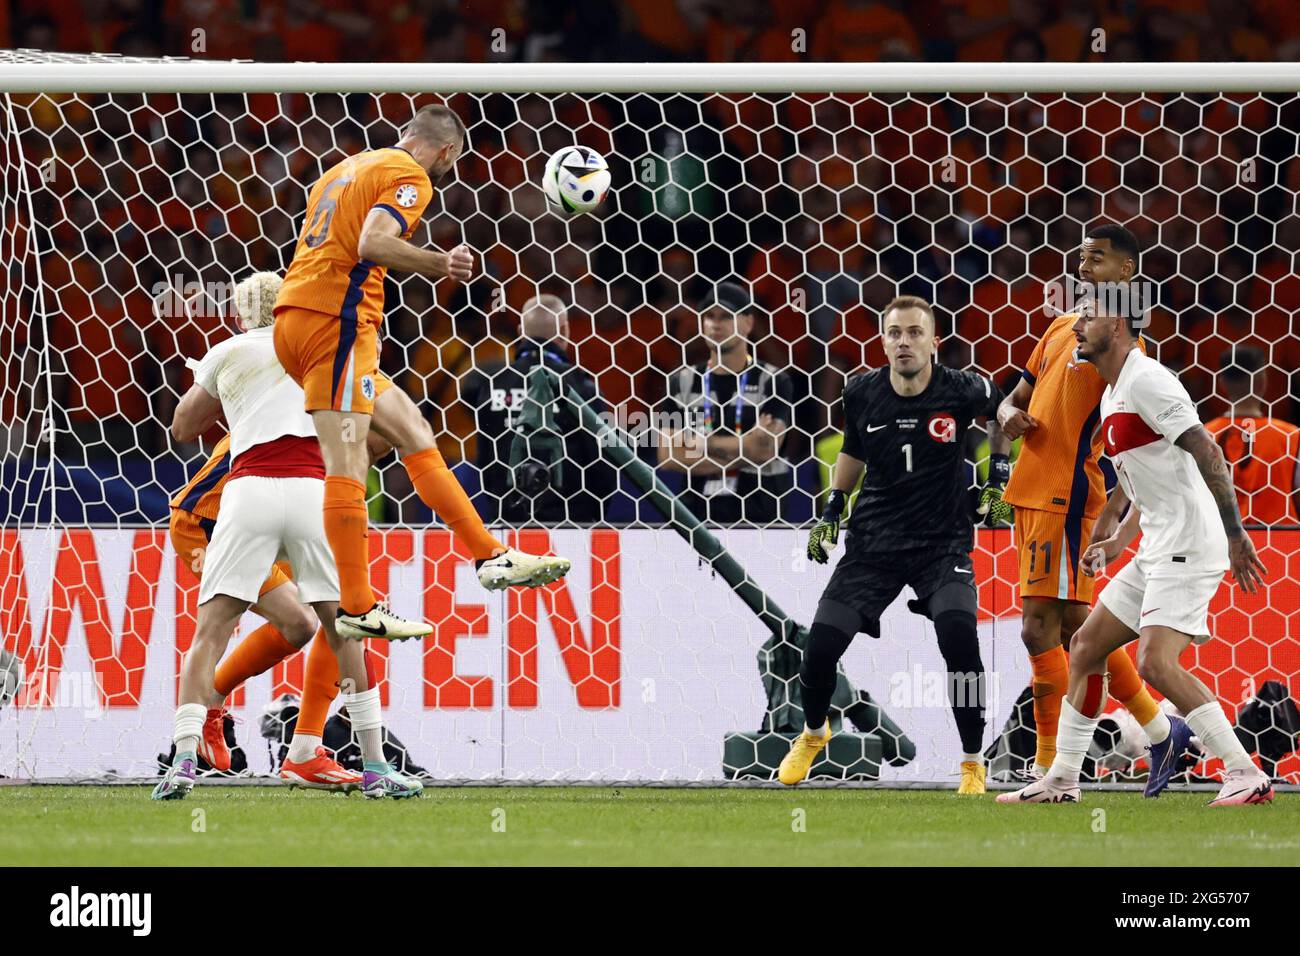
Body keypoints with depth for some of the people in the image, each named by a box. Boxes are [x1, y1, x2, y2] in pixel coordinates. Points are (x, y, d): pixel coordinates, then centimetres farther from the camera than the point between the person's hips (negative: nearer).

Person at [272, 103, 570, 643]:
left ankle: (492, 559, 14)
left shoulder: (349, 168, 23)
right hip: (336, 320, -10)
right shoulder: (409, 177, -5)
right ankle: (357, 610, -11)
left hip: (295, 319, 10)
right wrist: (439, 265, -33)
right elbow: (373, 243, -23)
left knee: (414, 434, 13)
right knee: (346, 468, -9)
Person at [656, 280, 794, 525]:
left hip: (758, 517, -3)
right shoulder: (683, 383, 10)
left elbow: (766, 450, -11)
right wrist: (741, 449, -8)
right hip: (698, 518, 3)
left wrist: (698, 442, -6)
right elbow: (668, 456, 0)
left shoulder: (773, 382, 1)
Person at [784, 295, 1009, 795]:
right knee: (820, 647, -6)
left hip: (943, 542, -2)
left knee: (959, 636, -28)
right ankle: (813, 734, 30)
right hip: (873, 541, 3)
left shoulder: (962, 391, -12)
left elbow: (1000, 411, 13)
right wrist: (832, 508, 11)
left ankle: (973, 763, -10)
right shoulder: (862, 393, -5)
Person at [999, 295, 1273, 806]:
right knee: (1086, 647, 12)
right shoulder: (1113, 395, 19)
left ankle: (1246, 775, -18)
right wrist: (1119, 541, 25)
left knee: (1156, 663, -21)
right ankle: (1061, 780, 20)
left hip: (1188, 547, -10)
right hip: (1156, 551, 10)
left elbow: (1207, 453, -20)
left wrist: (1235, 535, -23)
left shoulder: (1146, 381, -13)